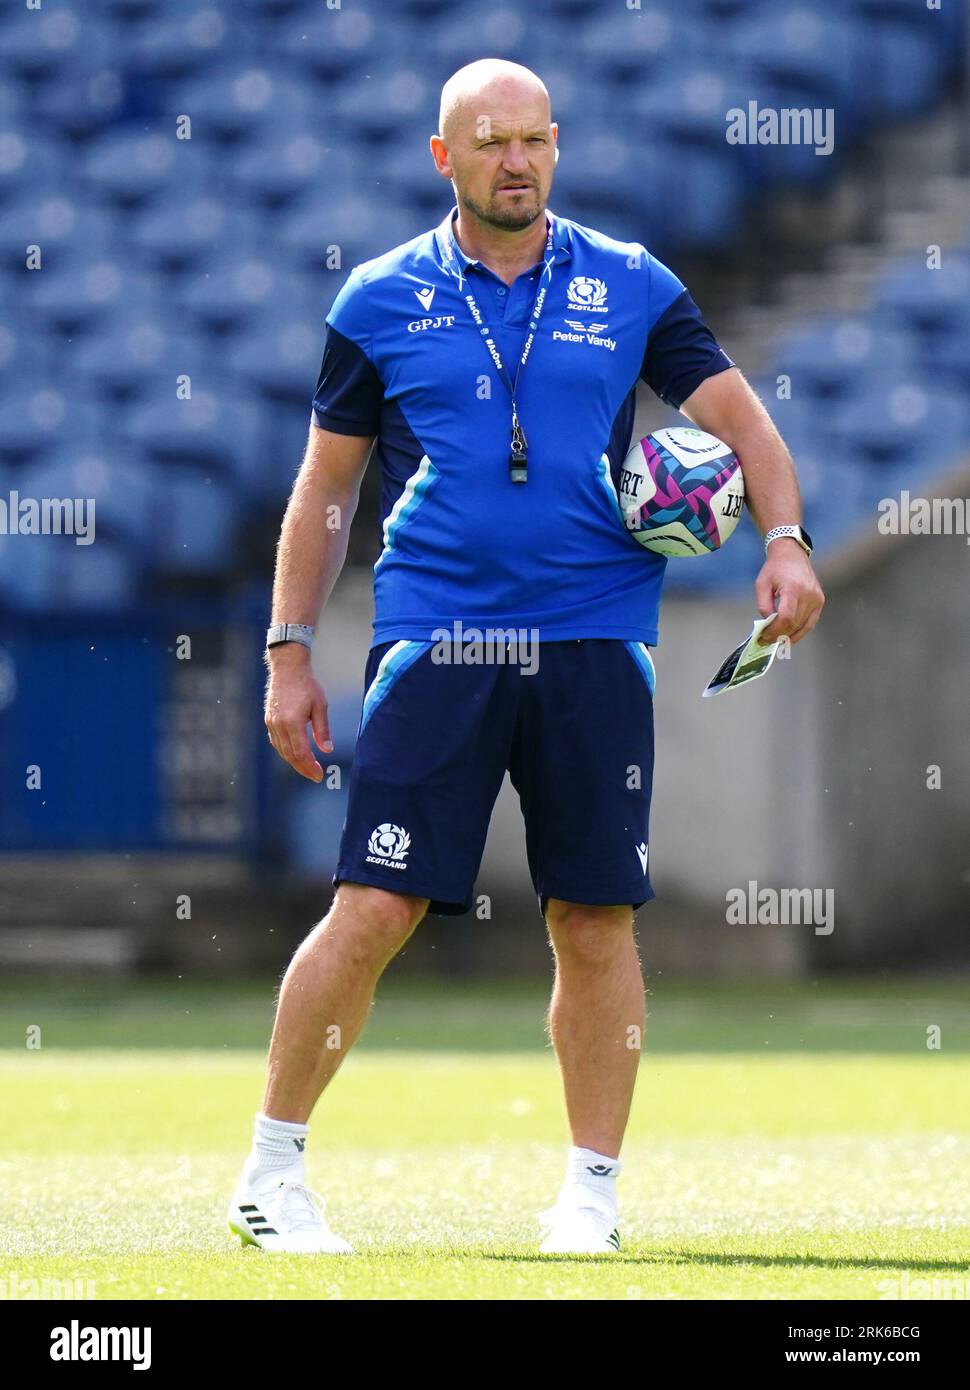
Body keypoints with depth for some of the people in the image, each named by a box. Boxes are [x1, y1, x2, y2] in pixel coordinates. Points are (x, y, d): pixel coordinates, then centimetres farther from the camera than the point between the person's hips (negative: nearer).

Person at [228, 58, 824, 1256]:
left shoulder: (630, 287, 8)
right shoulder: (382, 301, 6)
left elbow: (740, 418, 10)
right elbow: (326, 487, 11)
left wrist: (784, 540, -7)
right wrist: (289, 652, 7)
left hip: (594, 640, 1)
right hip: (434, 639, -1)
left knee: (595, 923, 0)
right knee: (374, 910, -9)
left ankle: (591, 1190, 11)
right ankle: (272, 1172, 3)